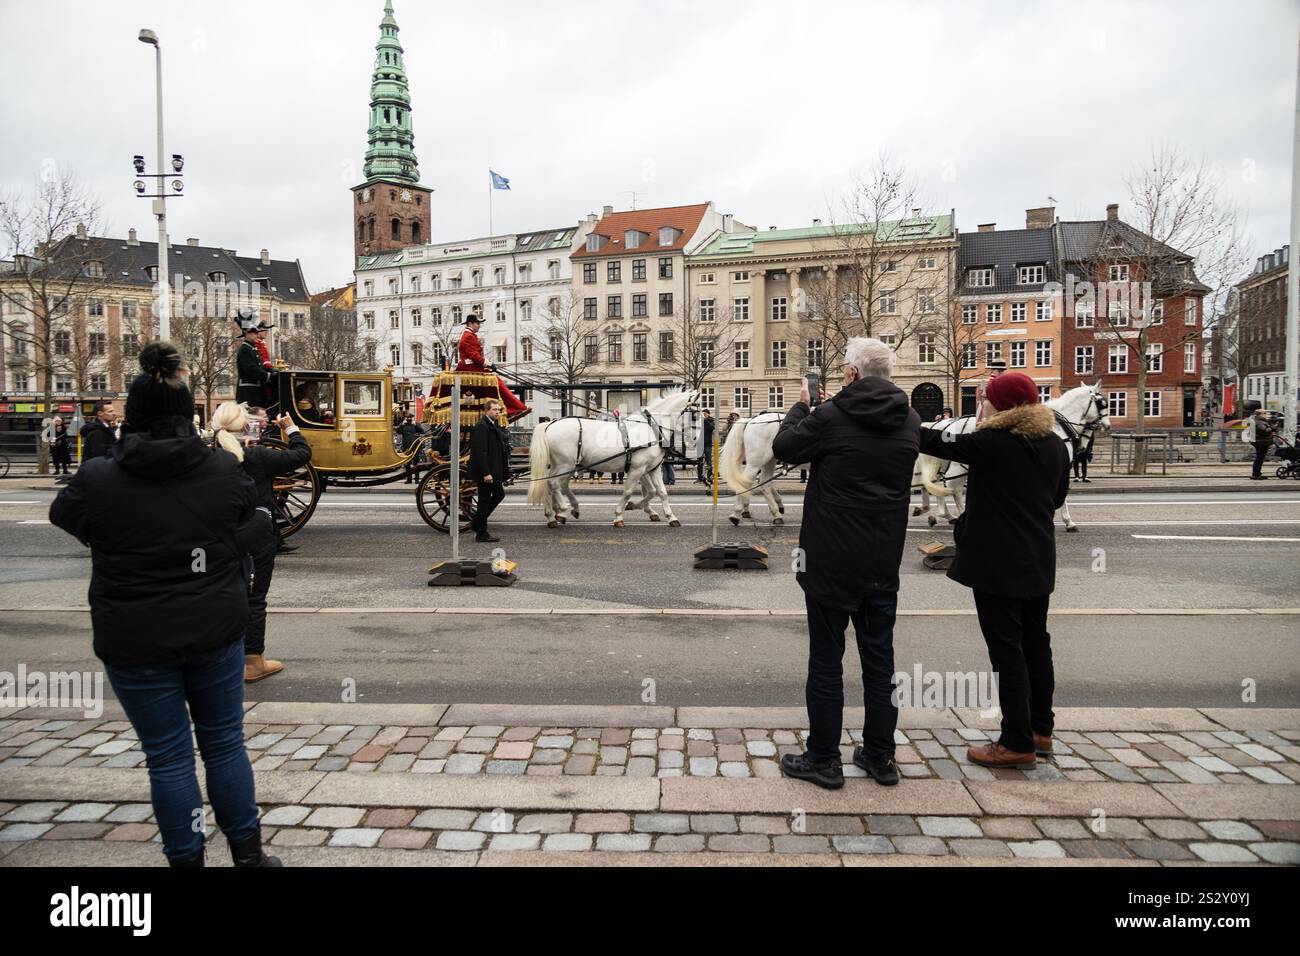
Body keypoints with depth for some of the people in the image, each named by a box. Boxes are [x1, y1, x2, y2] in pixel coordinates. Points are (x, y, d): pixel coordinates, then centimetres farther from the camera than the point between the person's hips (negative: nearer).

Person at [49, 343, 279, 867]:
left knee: (168, 757, 10)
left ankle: (188, 859, 21)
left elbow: (62, 515, 9)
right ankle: (248, 852, 27)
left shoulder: (97, 480, -12)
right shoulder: (225, 471, -7)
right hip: (216, 629, 2)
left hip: (136, 643, -2)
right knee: (225, 742, 16)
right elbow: (248, 512, 13)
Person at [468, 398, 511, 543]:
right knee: (485, 500, -1)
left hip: (494, 470, 10)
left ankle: (478, 523, 26)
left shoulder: (495, 426, 14)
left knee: (499, 494, 17)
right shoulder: (482, 426, -16)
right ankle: (481, 533, 9)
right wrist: (486, 473, -25)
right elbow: (480, 452, -22)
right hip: (485, 471, -10)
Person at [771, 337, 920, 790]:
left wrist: (802, 405, 13)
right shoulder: (909, 421, 3)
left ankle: (823, 760, 13)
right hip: (884, 563, 5)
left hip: (831, 561, -5)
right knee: (879, 659, 14)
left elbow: (783, 447, -2)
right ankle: (880, 756, 24)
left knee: (826, 660, 5)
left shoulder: (830, 417, -15)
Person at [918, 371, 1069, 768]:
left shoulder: (993, 442, -17)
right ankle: (1040, 730, 29)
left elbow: (937, 442, -12)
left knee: (1006, 649, -2)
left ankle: (1018, 742, 4)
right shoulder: (1055, 445, 6)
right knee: (1035, 643, 17)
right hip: (1038, 563, 8)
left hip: (997, 563, -8)